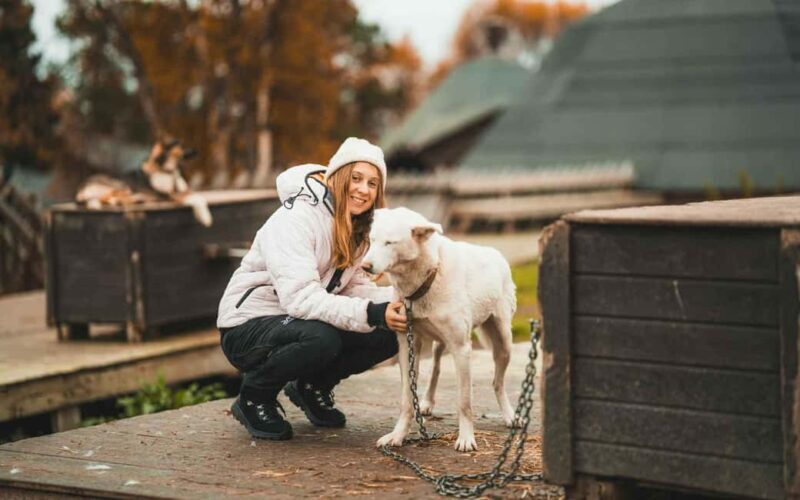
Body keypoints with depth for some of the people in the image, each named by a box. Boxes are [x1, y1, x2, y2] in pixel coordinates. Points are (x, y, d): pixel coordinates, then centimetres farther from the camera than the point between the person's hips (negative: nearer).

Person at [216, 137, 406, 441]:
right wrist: (370, 314, -42)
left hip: (299, 323, 8)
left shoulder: (356, 228, 4)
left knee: (386, 336, -10)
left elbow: (354, 287, 0)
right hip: (247, 328, -8)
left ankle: (312, 386, 13)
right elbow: (300, 297, -35)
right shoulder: (296, 218, -24)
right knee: (321, 337, -37)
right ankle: (254, 398, -10)